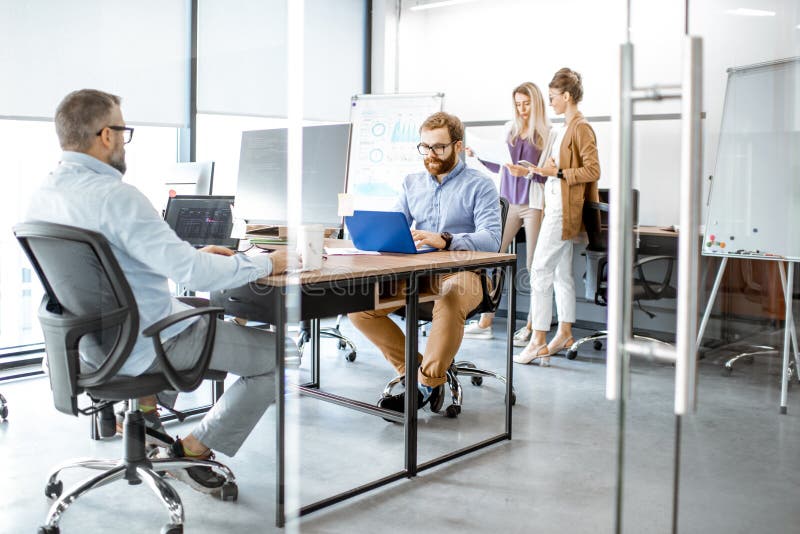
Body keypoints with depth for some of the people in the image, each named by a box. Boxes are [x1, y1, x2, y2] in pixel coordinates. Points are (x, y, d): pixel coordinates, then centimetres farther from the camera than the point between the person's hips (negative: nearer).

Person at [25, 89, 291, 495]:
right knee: (277, 354, 1)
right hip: (142, 346, -9)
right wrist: (267, 263, -15)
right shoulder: (114, 195, -26)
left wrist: (194, 254, 14)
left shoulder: (42, 196, 3)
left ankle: (145, 406, 26)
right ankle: (194, 450, 7)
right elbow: (193, 273, -30)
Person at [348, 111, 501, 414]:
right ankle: (413, 370, -5)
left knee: (449, 304, -40)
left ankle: (427, 383, -19)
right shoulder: (412, 184, 17)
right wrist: (379, 234, -12)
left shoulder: (480, 186, 0)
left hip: (463, 273, -5)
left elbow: (491, 238, -13)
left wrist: (444, 240, -30)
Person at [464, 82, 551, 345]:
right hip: (508, 202, 5)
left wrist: (528, 172, -20)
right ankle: (485, 322, 8)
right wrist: (478, 155, 8)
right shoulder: (510, 128, 13)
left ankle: (531, 327, 7)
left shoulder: (546, 134, -2)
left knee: (534, 265, -1)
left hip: (533, 203, -5)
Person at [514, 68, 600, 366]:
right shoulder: (565, 127, 16)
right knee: (562, 272, 14)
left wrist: (557, 172, -18)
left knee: (541, 270, -10)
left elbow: (593, 171, -17)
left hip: (564, 210, -10)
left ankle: (539, 342, -8)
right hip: (556, 206, 10)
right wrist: (545, 169, 15)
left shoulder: (581, 127, -12)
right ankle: (564, 333, 22)